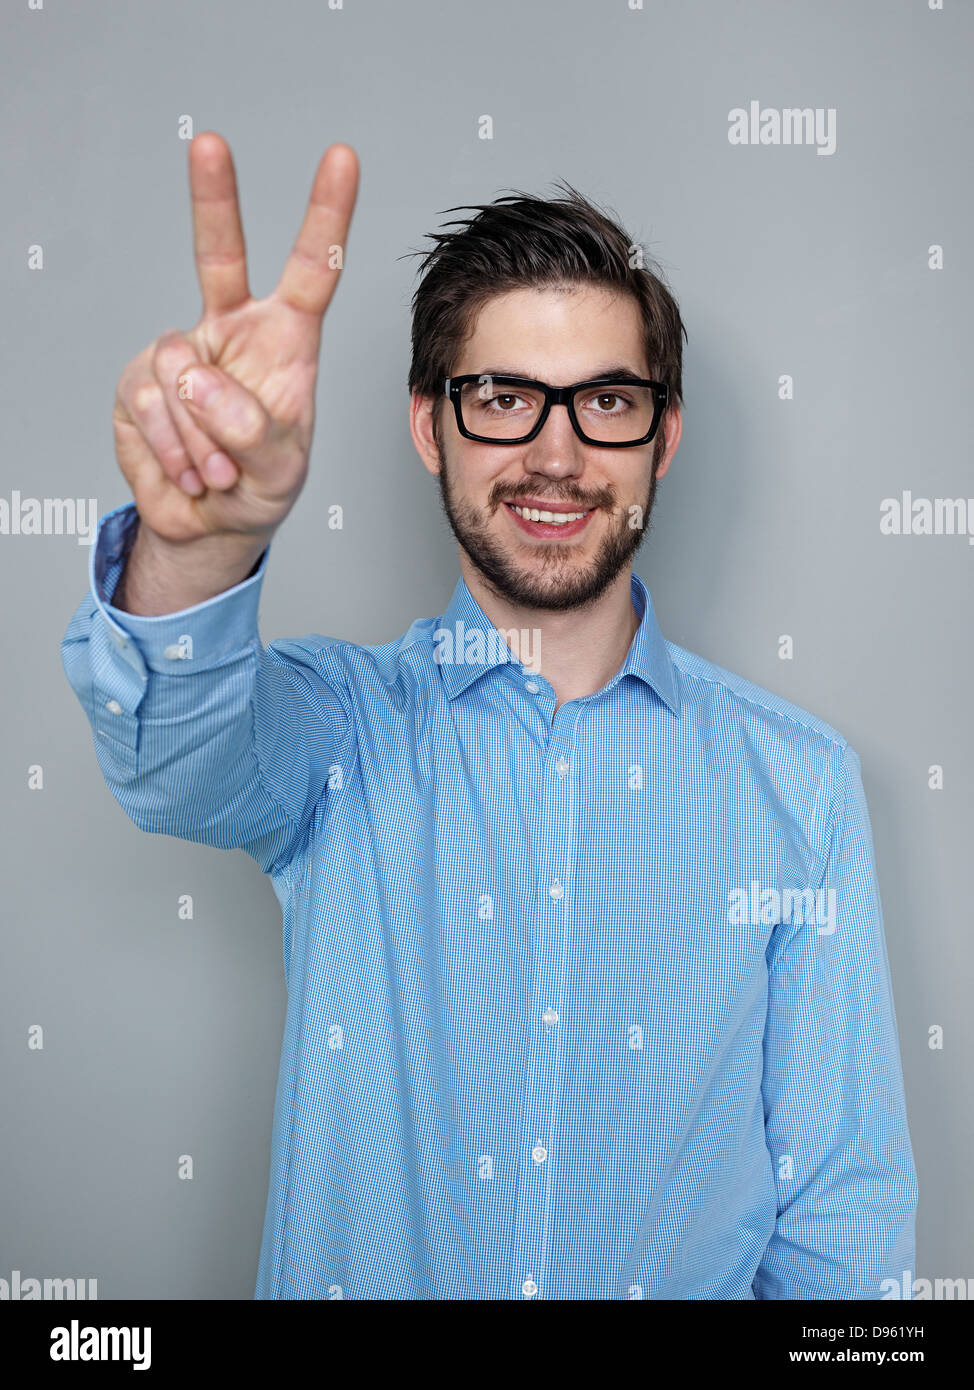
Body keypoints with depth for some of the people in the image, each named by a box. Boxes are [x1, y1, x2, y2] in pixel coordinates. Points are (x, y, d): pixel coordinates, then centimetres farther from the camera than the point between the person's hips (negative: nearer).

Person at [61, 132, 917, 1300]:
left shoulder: (798, 780, -2)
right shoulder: (331, 728, -2)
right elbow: (179, 760, -24)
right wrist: (195, 548, -40)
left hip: (697, 1281, 0)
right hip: (353, 1271, 1)